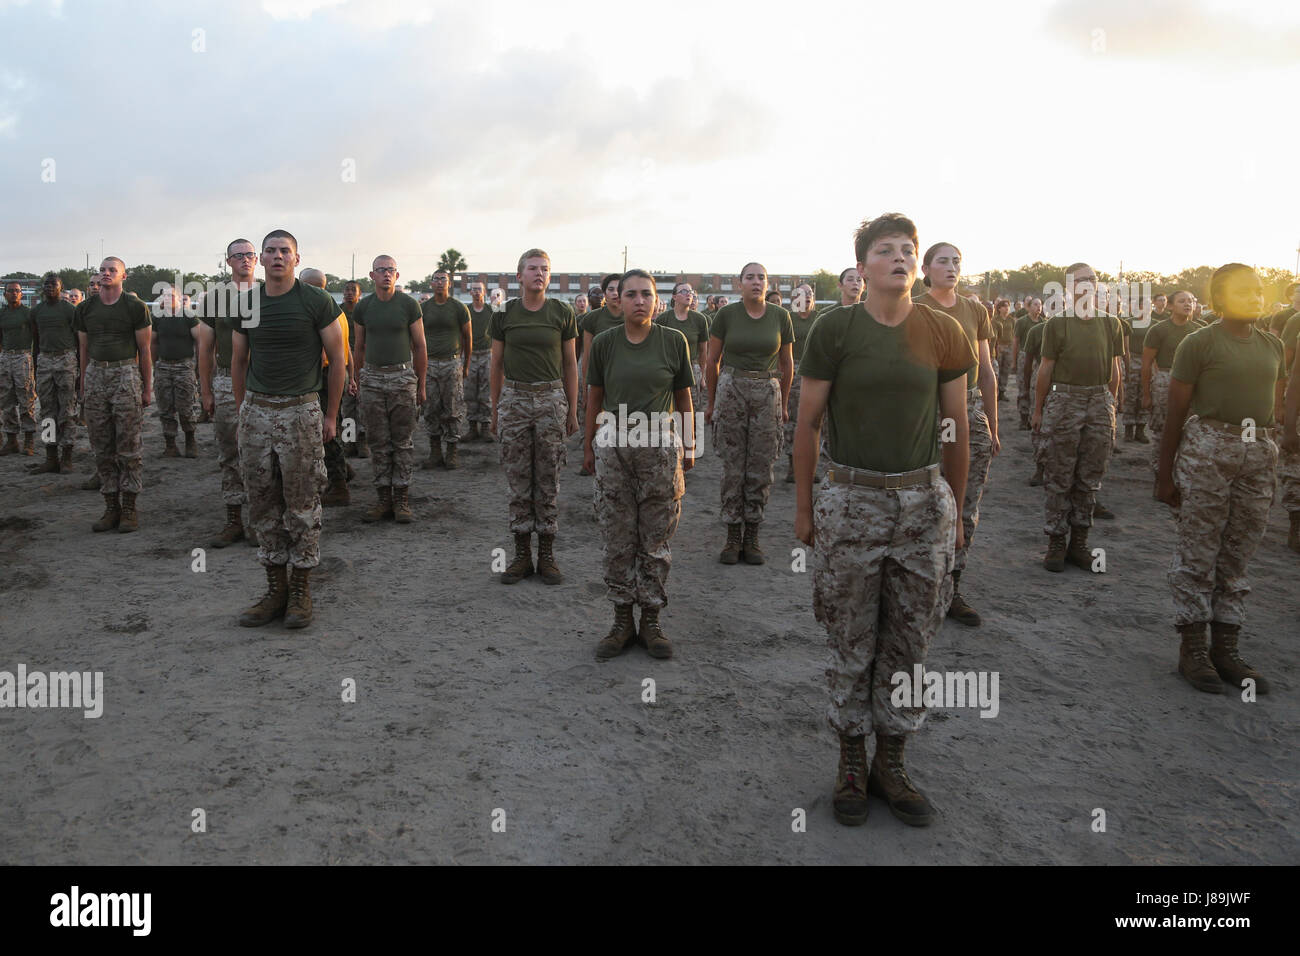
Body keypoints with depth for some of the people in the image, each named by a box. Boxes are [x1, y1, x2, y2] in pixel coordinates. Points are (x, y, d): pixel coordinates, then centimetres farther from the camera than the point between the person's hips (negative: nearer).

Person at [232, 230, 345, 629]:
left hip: (300, 410, -4)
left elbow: (337, 360, -1)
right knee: (263, 505, 8)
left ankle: (301, 590, 10)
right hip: (256, 411, 4)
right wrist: (243, 412, 14)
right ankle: (275, 588, 18)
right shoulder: (246, 303, 8)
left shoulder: (317, 301, -4)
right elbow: (238, 362, 17)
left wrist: (331, 416, -1)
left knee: (302, 506, 0)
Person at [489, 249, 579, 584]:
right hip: (514, 398, 1)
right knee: (518, 480, 4)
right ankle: (522, 554, 14)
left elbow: (570, 364, 5)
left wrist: (572, 410, 3)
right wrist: (495, 410, 8)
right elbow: (497, 364, 9)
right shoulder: (504, 314, 3)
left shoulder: (562, 314, 1)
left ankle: (547, 555, 14)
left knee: (548, 480, 4)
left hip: (551, 399, -1)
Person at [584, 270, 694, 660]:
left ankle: (651, 619, 20)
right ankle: (622, 620, 20)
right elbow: (595, 397, 9)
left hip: (660, 448, -1)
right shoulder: (604, 343, 1)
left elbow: (683, 397, 6)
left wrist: (689, 445, 7)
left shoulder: (674, 340, -1)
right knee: (617, 541, 7)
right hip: (613, 448, 1)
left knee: (656, 541, 7)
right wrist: (588, 445, 11)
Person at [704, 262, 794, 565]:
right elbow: (712, 361, 6)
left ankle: (752, 538, 13)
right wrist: (712, 402, 8)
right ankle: (733, 537, 11)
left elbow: (787, 362, 12)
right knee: (733, 466, 2)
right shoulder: (726, 315, -1)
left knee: (761, 468, 3)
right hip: (731, 390, -1)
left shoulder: (780, 316, 3)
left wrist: (784, 404, 13)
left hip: (767, 393, 1)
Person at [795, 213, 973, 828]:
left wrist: (954, 506, 13)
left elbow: (956, 425, 10)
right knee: (852, 644, 7)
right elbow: (807, 421, 0)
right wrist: (803, 507, 2)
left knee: (910, 641, 10)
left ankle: (891, 762, 26)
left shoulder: (943, 332, 3)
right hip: (851, 499, -2)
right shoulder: (834, 329, -3)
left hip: (923, 500, 2)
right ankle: (851, 763, 24)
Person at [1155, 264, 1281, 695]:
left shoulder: (1272, 346, 15)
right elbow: (1175, 412, -3)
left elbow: (1275, 406, 19)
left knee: (1237, 556, 9)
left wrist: (1271, 460, 13)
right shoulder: (1200, 343, -3)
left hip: (1259, 453, 6)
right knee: (1198, 553, 0)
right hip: (1208, 447, -5)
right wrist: (1165, 474, -4)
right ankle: (1191, 649, 8)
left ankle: (1225, 649, 17)